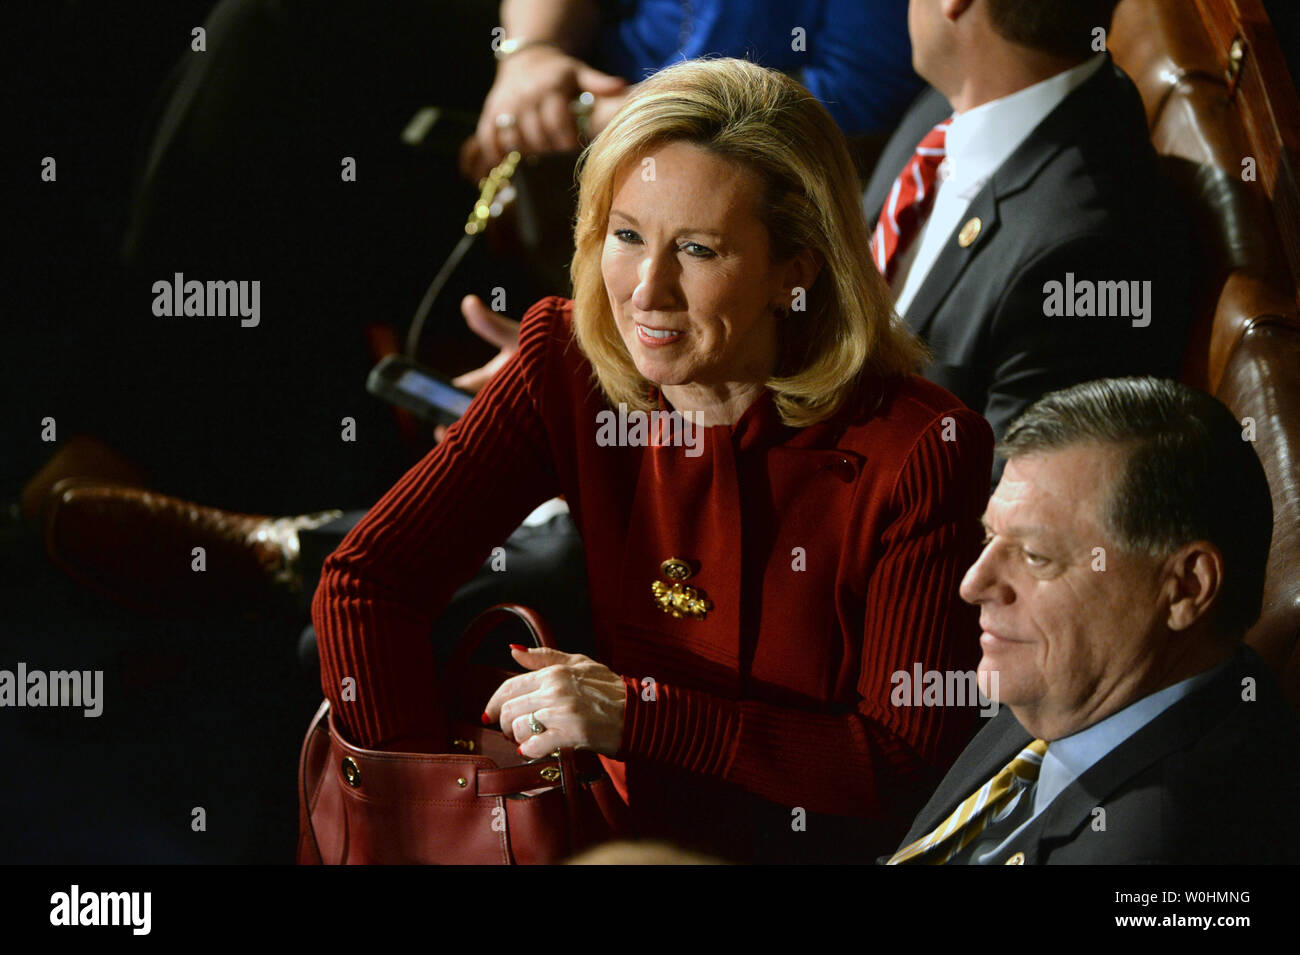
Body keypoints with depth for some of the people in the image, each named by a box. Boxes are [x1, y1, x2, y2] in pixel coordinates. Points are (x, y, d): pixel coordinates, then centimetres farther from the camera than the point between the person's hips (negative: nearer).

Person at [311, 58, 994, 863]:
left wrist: (635, 715, -20)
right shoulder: (568, 367, -6)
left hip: (827, 848, -3)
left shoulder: (916, 455, -16)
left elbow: (907, 765, -15)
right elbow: (363, 583, -7)